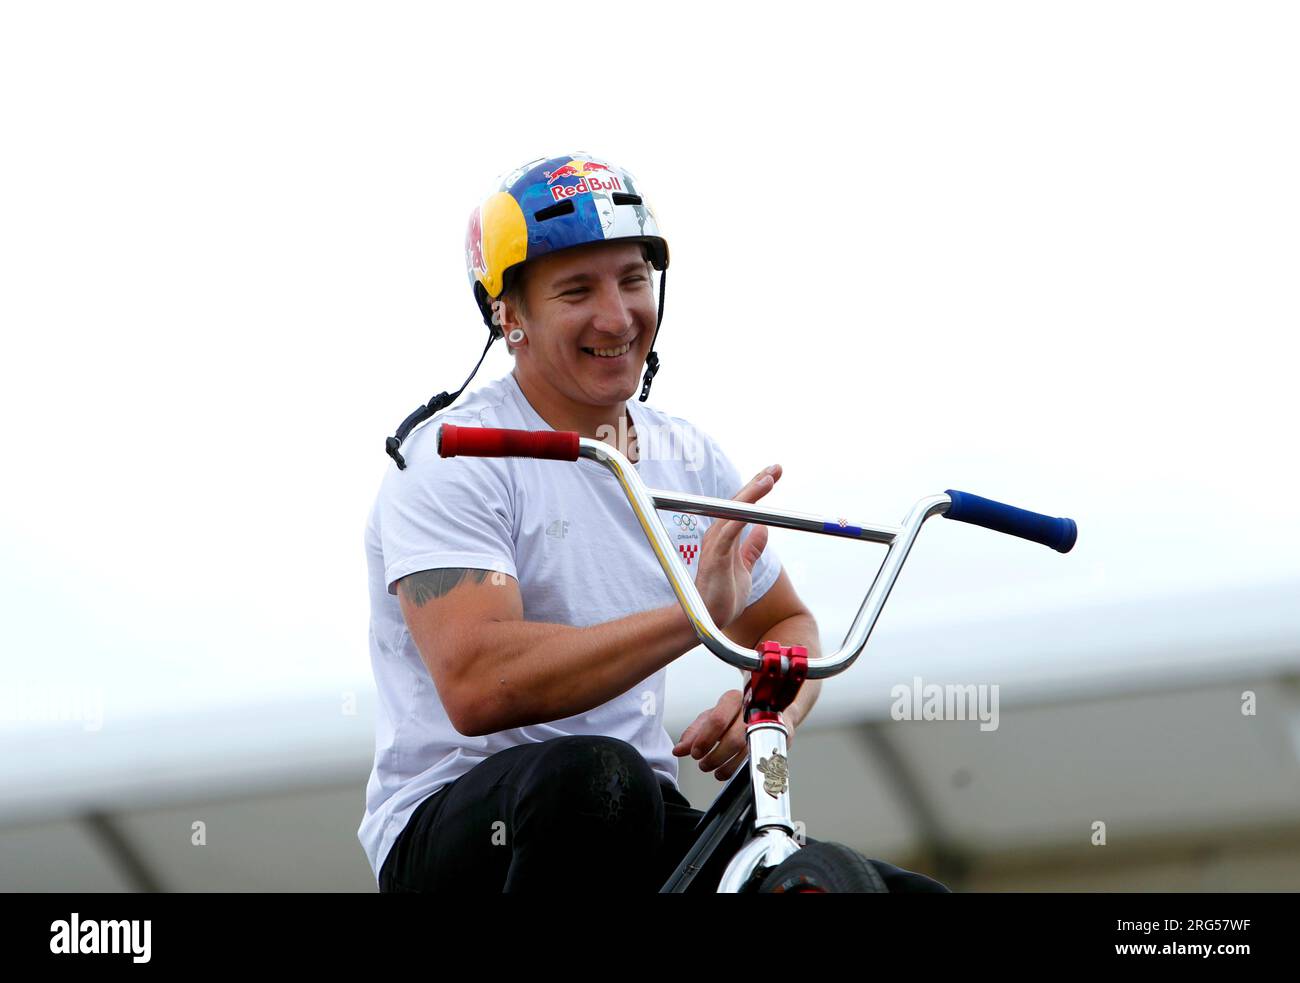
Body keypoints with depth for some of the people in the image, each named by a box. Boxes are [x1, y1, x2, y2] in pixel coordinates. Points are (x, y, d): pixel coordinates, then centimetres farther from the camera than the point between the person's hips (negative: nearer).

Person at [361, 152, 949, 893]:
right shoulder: (451, 461, -11)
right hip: (453, 830, -5)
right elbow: (477, 686, -26)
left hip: (636, 828, 6)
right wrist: (695, 614, -31)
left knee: (913, 894, -14)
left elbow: (787, 625, 21)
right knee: (592, 774, -40)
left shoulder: (688, 459, 10)